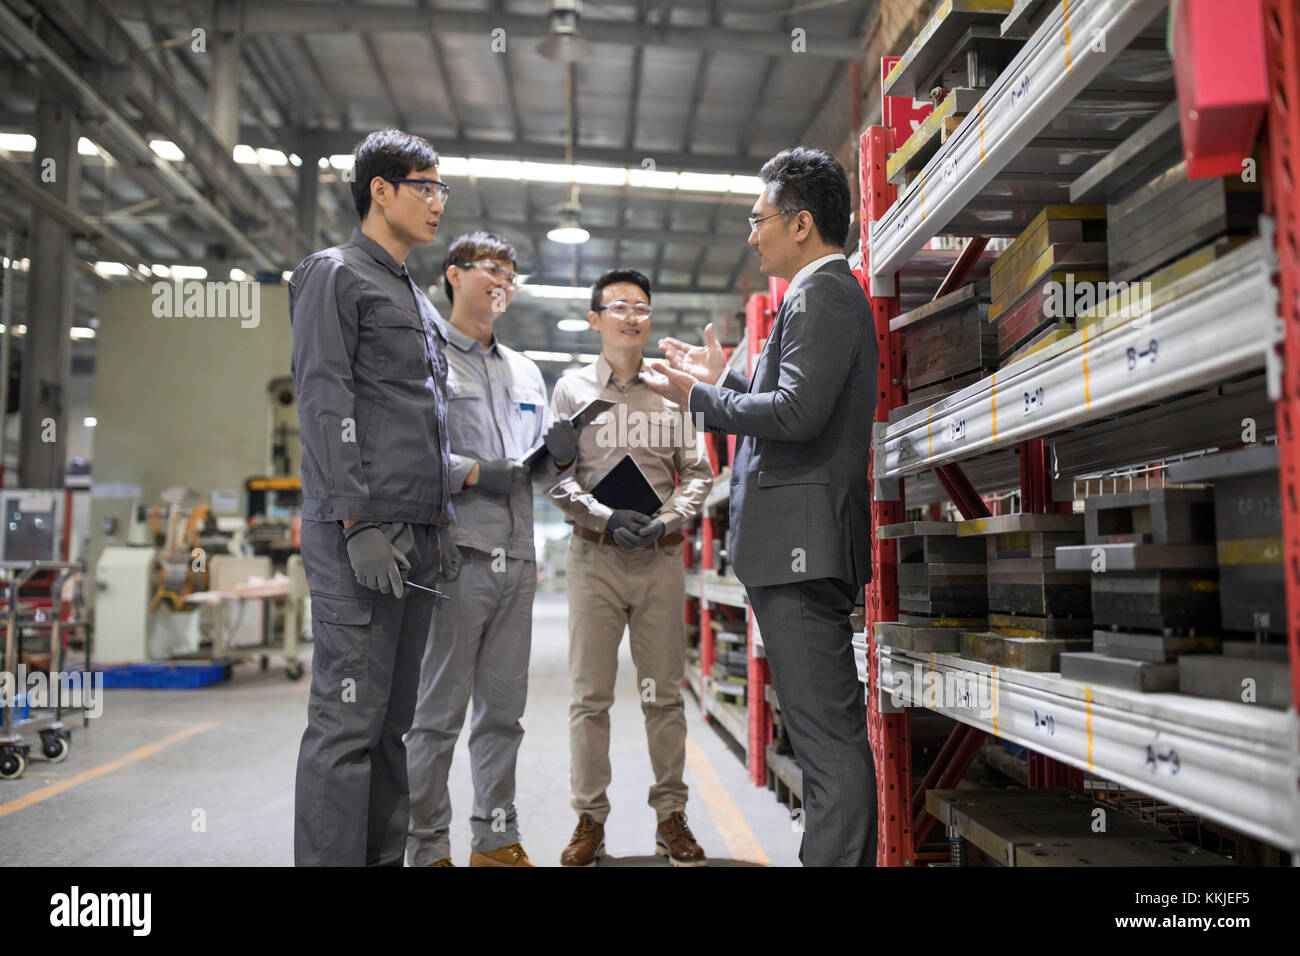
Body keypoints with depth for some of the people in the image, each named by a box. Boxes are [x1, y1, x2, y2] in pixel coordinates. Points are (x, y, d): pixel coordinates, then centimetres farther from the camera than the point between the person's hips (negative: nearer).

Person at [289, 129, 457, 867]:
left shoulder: (419, 300, 24)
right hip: (363, 532, -8)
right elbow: (325, 403, -10)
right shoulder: (335, 274, 1)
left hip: (418, 535, 8)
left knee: (393, 719, 11)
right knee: (349, 720, -7)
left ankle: (385, 856, 19)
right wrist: (358, 524, -18)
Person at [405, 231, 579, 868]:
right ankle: (427, 848, 13)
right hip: (454, 555, -6)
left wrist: (560, 457, 2)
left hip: (516, 559, 6)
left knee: (504, 708, 12)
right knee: (438, 712, 0)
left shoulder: (526, 372, 22)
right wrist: (470, 472, -16)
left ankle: (497, 838, 24)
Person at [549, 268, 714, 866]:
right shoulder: (572, 388, 8)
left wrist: (666, 521, -8)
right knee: (590, 694, 2)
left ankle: (671, 816, 16)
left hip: (661, 556, 1)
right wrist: (607, 518, -13)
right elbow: (555, 476, 1)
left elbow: (698, 472, 9)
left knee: (665, 693, 5)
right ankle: (590, 820, 13)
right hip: (595, 554, -1)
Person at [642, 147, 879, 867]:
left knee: (827, 737, -7)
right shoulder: (830, 292, 23)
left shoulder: (819, 293, -9)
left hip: (801, 537, -11)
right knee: (831, 731, 16)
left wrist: (699, 398, -10)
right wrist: (724, 380, 22)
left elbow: (799, 412, -22)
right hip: (806, 543, 11)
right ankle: (847, 856, 26)